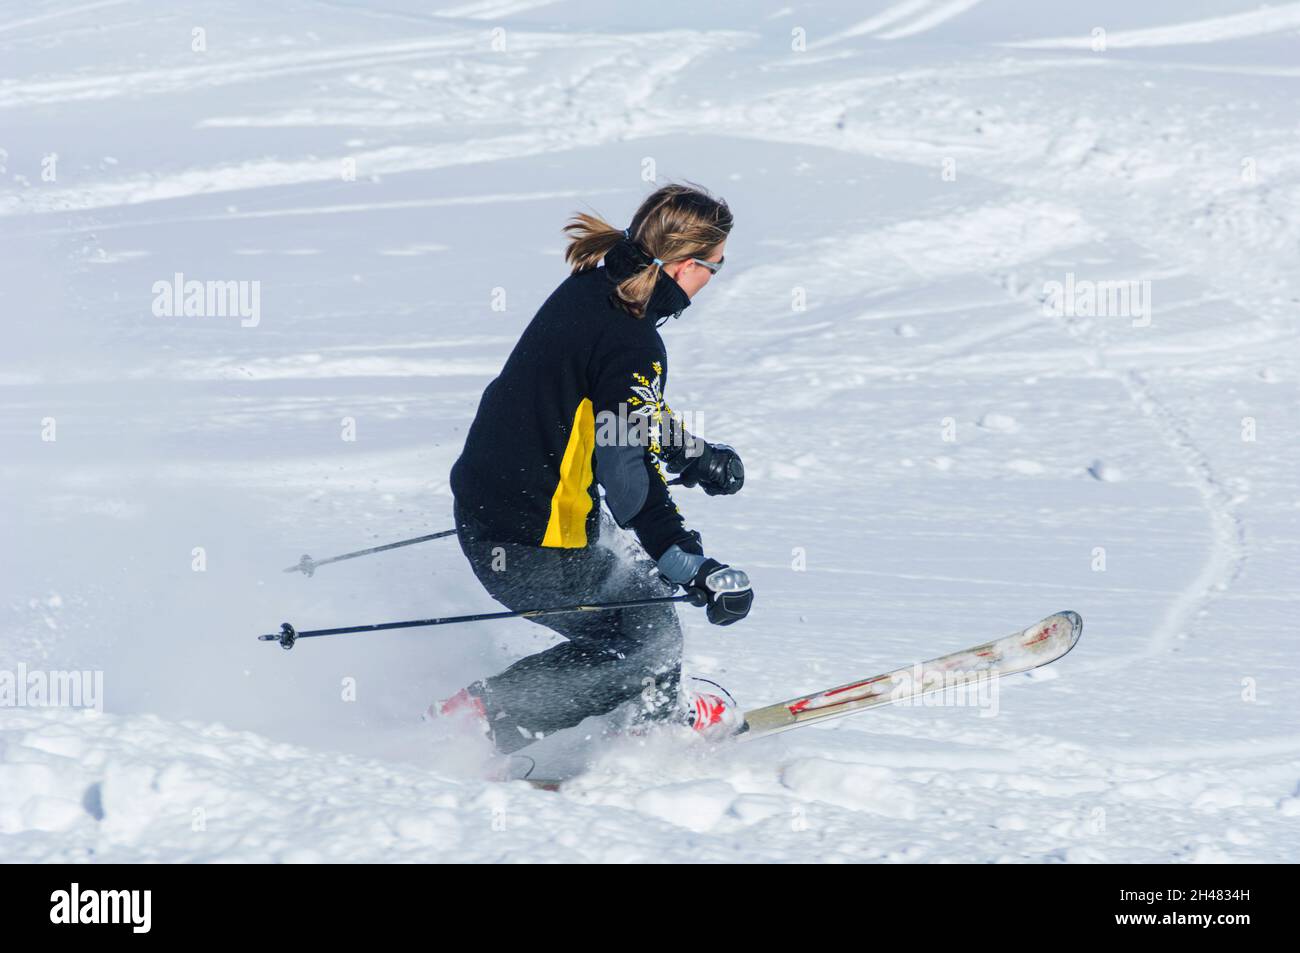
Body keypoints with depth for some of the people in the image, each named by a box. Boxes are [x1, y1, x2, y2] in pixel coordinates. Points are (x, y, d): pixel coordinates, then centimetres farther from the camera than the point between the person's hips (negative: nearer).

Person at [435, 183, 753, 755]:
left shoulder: (590, 288, 5)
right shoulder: (633, 343, -23)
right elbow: (629, 474, -29)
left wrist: (694, 455, 30)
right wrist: (697, 570, -28)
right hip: (530, 548, -9)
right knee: (649, 640, 4)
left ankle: (657, 708, 39)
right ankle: (485, 719, 2)